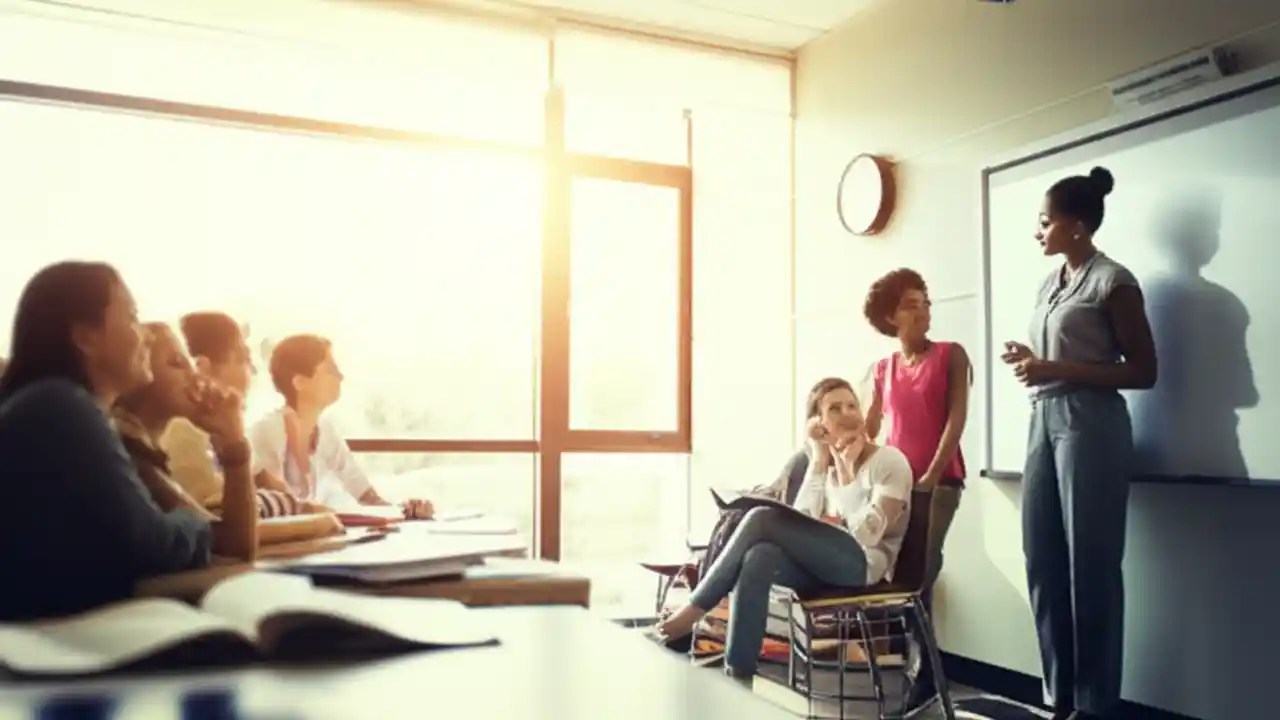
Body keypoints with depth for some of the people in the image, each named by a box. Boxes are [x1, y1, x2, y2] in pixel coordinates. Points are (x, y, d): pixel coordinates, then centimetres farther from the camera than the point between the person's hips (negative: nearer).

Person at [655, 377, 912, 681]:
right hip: (824, 563, 6)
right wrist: (819, 462, -1)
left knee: (763, 518, -24)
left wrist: (846, 471, -8)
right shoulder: (827, 464, 20)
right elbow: (802, 525, 2)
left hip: (864, 563, -5)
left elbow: (868, 533, -12)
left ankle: (694, 610, -19)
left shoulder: (889, 460, 1)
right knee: (758, 556, -29)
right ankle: (738, 674, -34)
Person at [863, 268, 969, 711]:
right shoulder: (883, 370, 12)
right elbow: (868, 431, 16)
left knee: (917, 575, -9)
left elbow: (956, 418, -8)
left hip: (939, 480, -4)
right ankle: (922, 670, 14)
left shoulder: (950, 355, 0)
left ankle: (921, 672, 5)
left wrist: (931, 476, -14)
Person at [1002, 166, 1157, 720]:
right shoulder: (1049, 283, 17)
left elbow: (1143, 371, -7)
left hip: (1090, 423, -7)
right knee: (1043, 562, 6)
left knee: (1090, 565, -3)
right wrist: (1031, 362, 6)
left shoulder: (1112, 281, -4)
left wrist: (1057, 369, -15)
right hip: (1044, 421, 8)